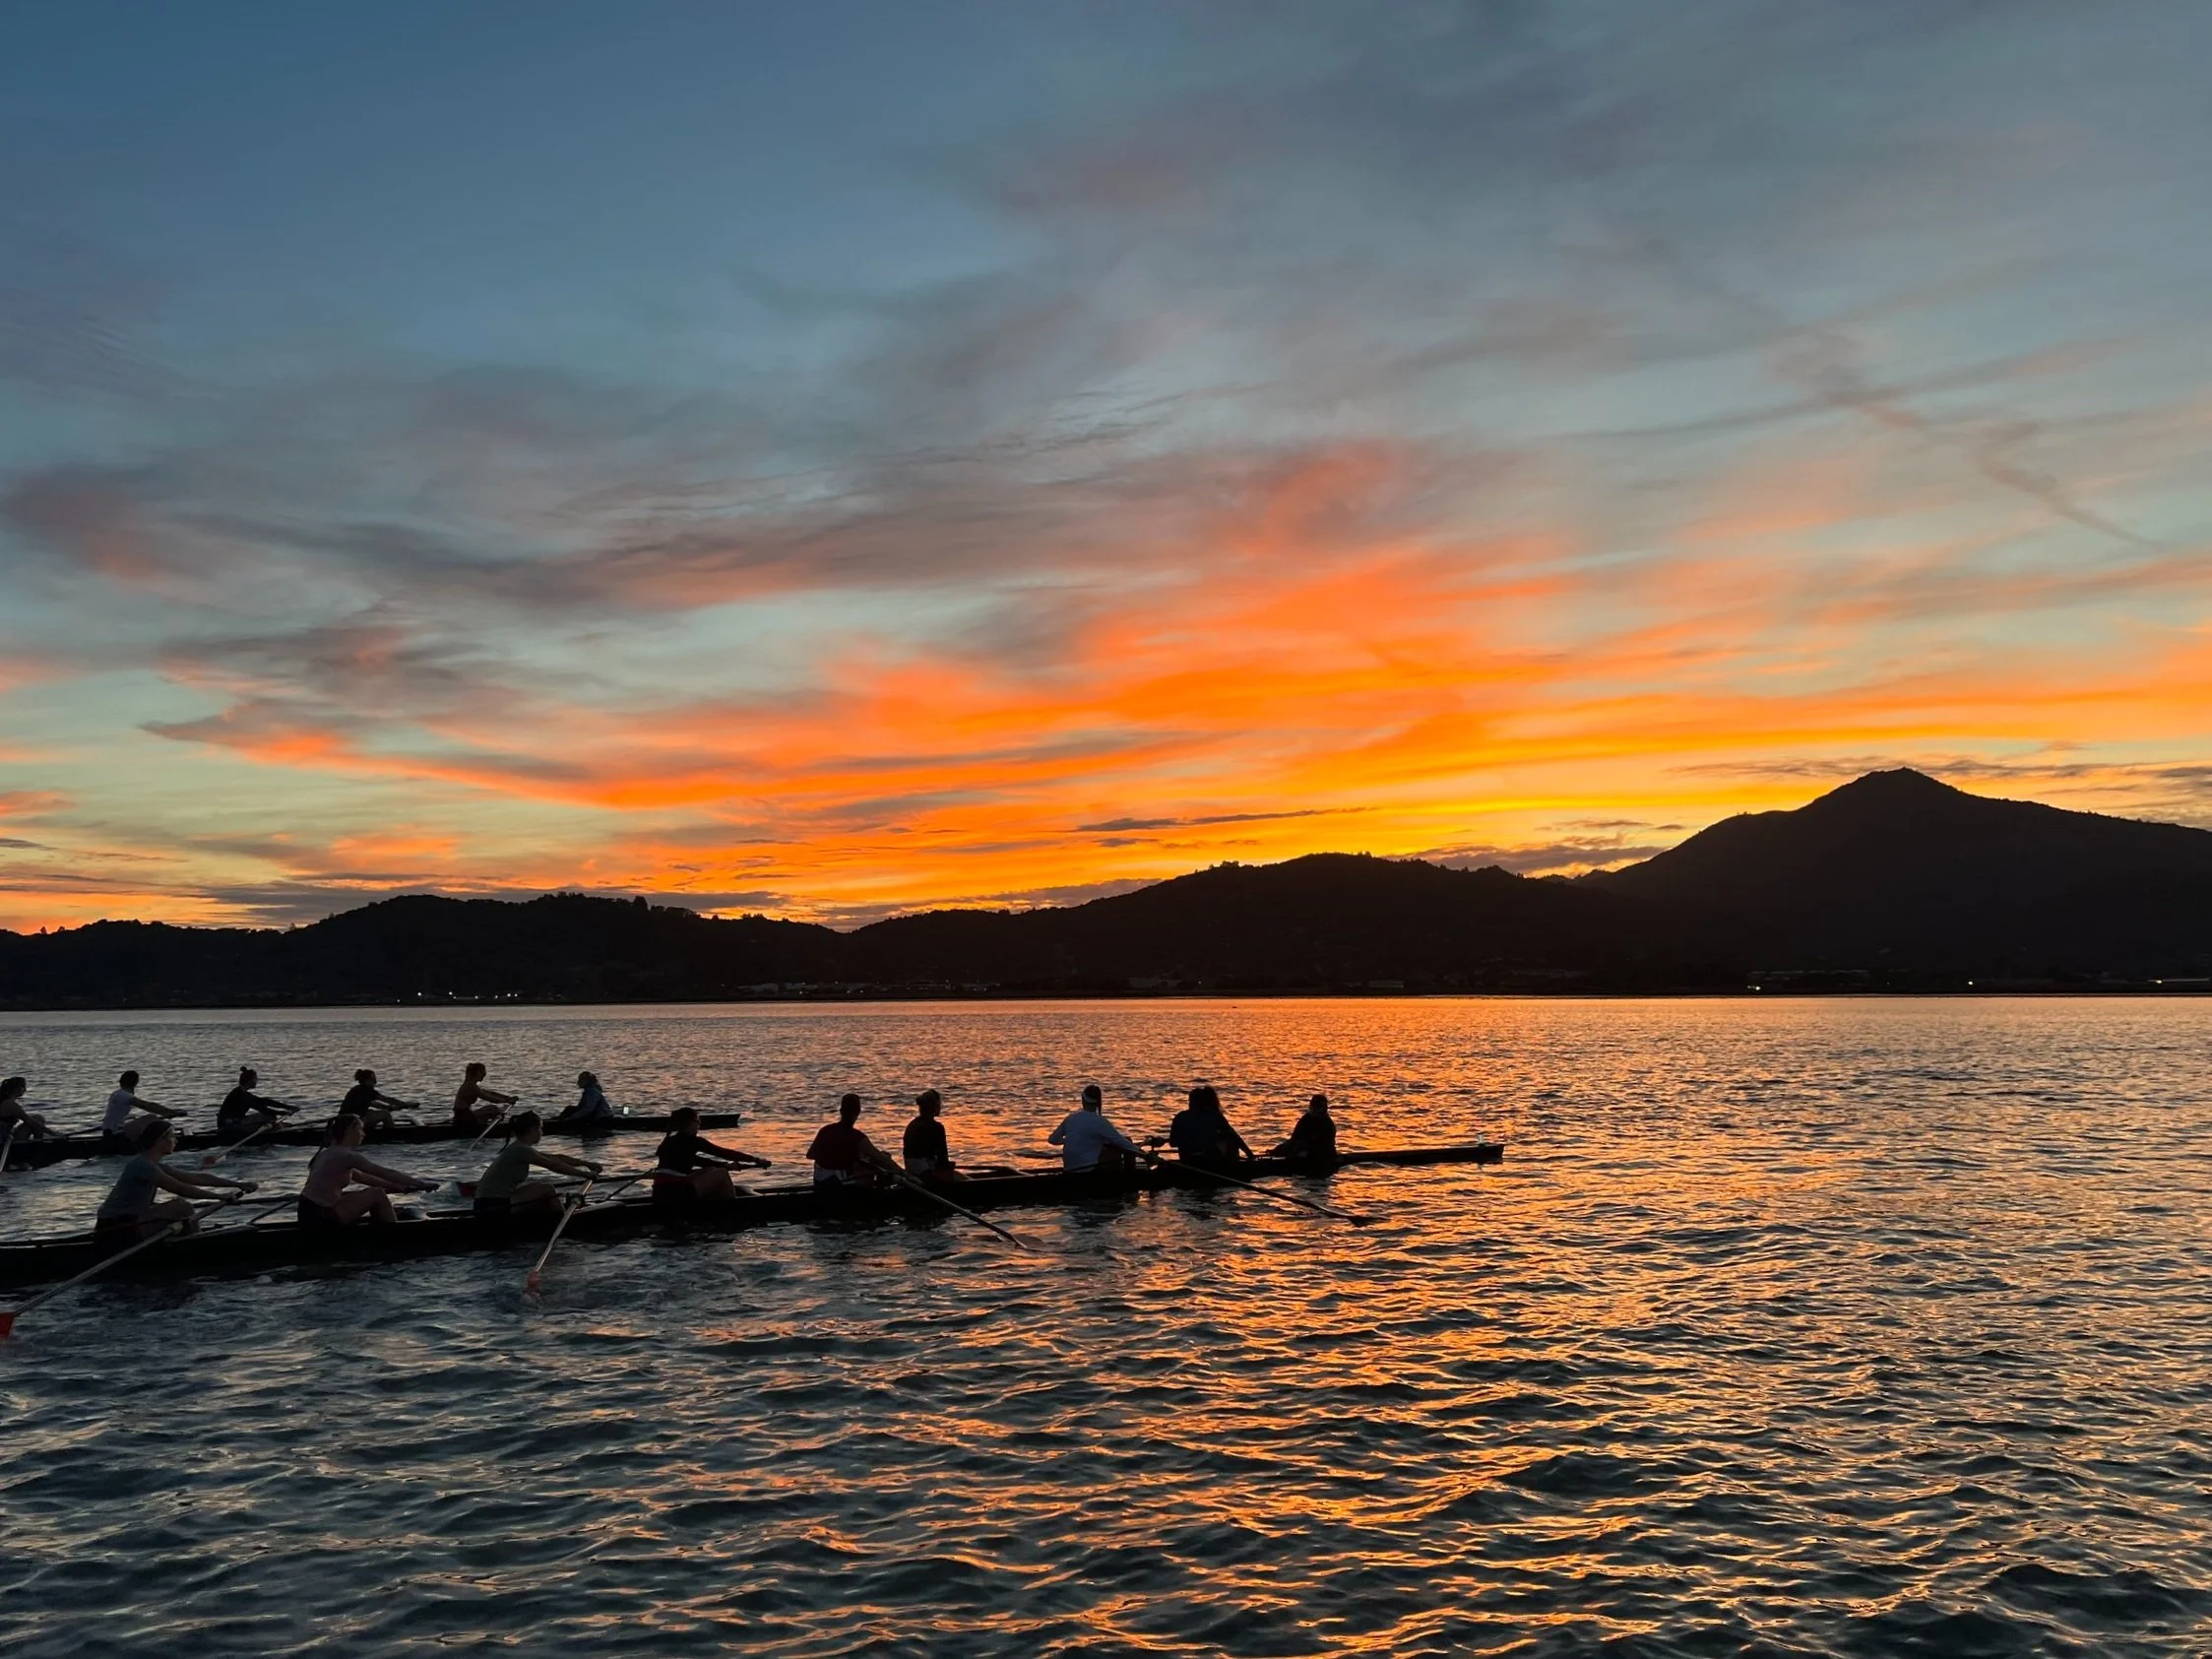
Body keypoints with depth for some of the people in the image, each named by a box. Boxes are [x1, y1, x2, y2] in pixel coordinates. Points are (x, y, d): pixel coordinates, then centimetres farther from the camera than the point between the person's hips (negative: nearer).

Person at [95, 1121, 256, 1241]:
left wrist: (238, 1185, 4)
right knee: (182, 1207, -20)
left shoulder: (154, 1166, 12)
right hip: (115, 1227, -10)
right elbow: (180, 1189, -24)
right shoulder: (141, 1165, -18)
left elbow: (196, 1178, 10)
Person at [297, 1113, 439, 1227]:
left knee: (371, 1192, 18)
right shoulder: (346, 1155, -14)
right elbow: (387, 1173, -12)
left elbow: (361, 1177, 19)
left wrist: (398, 1187, 16)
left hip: (310, 1212, 9)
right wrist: (421, 1184, -5)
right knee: (377, 1195, -5)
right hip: (320, 1217, -9)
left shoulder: (333, 1152, 15)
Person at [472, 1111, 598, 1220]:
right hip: (492, 1207, -10)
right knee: (547, 1189, -8)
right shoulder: (520, 1150, -15)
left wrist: (584, 1162, 15)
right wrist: (584, 1173, -8)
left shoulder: (518, 1147, 15)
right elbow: (554, 1165, -14)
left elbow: (556, 1157, 17)